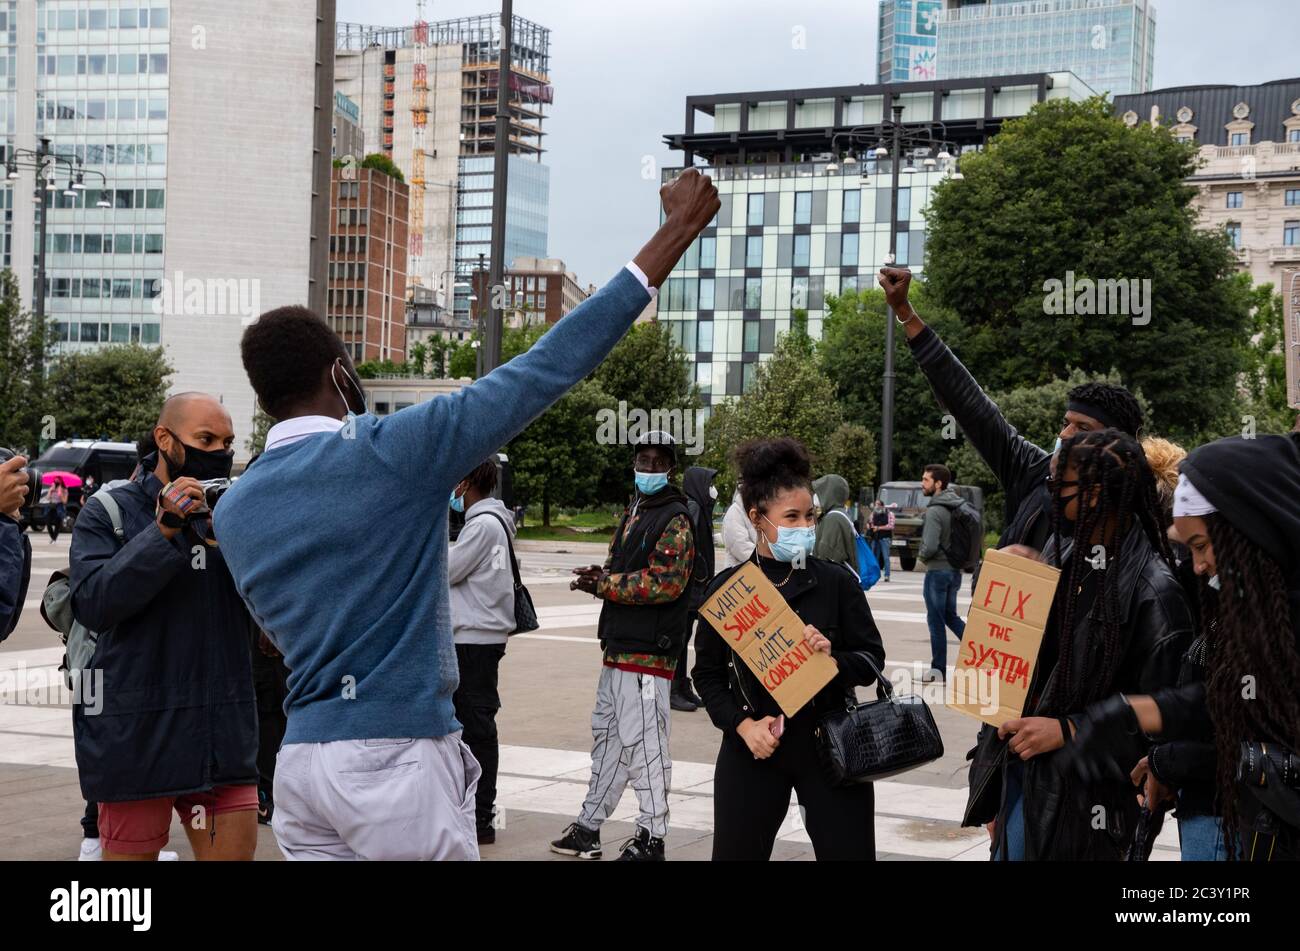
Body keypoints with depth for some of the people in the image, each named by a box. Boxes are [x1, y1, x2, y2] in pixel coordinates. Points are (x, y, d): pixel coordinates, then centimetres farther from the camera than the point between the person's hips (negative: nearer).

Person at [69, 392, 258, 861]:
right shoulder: (109, 512, 1)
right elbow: (92, 603, -13)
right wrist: (164, 530, -20)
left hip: (223, 734, 3)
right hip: (136, 734, -3)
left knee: (236, 847, 5)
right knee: (131, 850, 6)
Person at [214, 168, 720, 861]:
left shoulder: (232, 512, 7)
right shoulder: (390, 452, -12)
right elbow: (548, 367, -12)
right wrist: (675, 234, -7)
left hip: (299, 763, 7)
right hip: (397, 759, -6)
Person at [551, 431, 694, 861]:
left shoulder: (676, 518, -10)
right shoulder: (633, 512, 18)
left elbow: (665, 582, -20)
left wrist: (604, 584, -14)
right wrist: (600, 576, 1)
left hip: (648, 649, -10)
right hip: (620, 645, 10)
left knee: (642, 741, -5)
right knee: (607, 733, 16)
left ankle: (651, 838, 4)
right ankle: (589, 826, 27)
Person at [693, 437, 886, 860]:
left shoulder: (836, 582, -3)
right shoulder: (726, 588, -1)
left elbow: (872, 660, 1)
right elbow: (708, 673, 4)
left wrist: (834, 658, -20)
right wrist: (743, 724, -11)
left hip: (830, 744, 0)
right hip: (753, 747, 1)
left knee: (849, 851, 4)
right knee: (736, 853, 7)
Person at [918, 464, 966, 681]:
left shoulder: (934, 511, -20)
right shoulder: (958, 507, 6)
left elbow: (930, 547, -26)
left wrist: (921, 555, -6)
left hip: (937, 571, -8)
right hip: (955, 569, 8)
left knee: (936, 621, 3)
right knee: (950, 616, 21)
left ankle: (938, 669, 10)